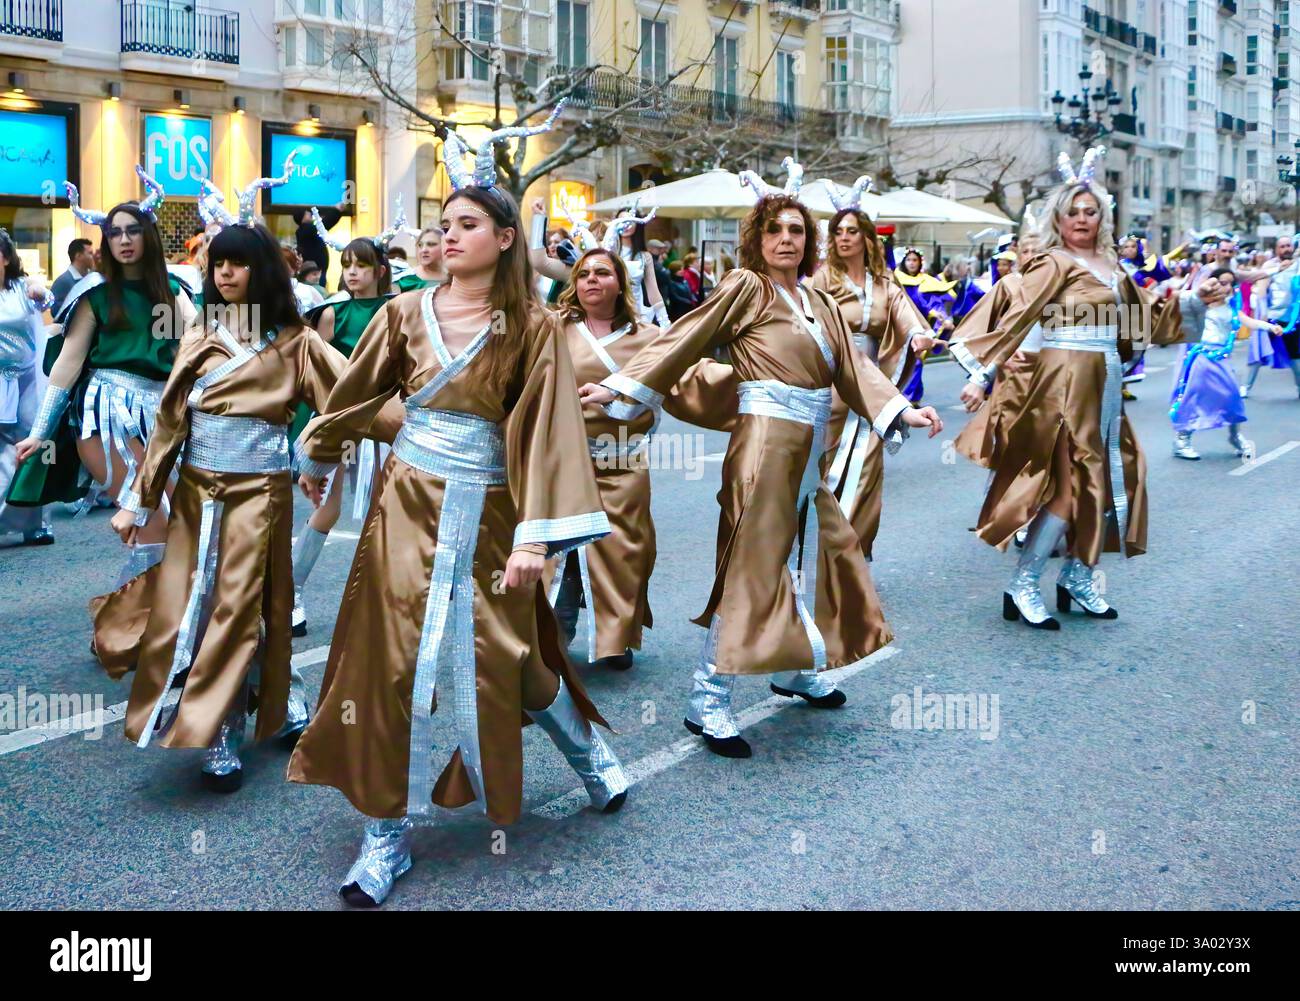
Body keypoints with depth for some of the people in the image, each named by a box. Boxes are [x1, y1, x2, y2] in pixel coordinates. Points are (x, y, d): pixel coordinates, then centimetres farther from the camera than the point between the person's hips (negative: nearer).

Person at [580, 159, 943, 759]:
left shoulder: (819, 303, 16)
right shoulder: (745, 288, -5)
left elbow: (852, 367, 11)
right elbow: (683, 341, -6)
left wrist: (902, 412, 1)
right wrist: (622, 388, -9)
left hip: (809, 452, 8)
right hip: (765, 445, -8)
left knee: (814, 552, 16)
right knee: (751, 567, -8)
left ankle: (794, 670, 34)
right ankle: (708, 702, -3)